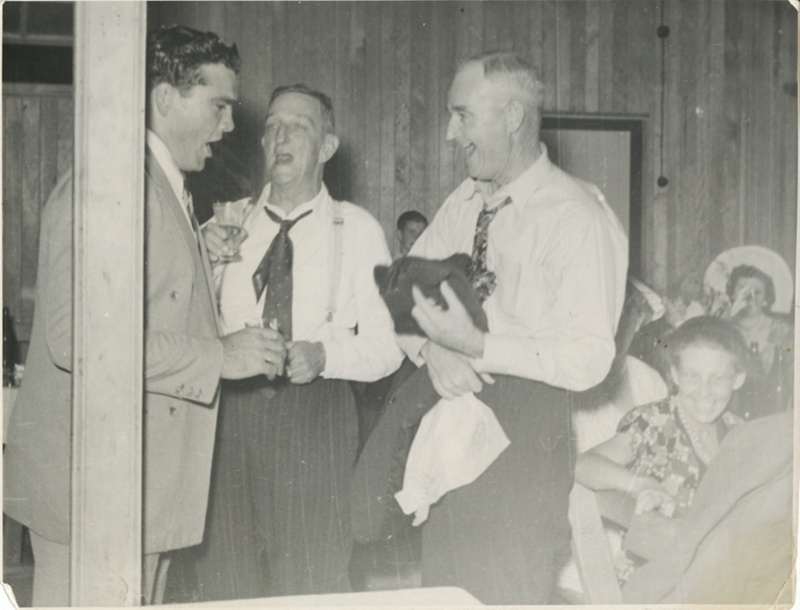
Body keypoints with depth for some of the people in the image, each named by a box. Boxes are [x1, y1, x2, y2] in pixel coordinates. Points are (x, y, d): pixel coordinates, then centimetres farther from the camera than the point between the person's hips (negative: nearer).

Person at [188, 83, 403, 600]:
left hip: (315, 417, -2)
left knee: (312, 584, 3)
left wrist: (323, 354, -18)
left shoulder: (358, 230, 2)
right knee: (224, 579, 8)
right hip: (230, 413, 3)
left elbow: (387, 345, -1)